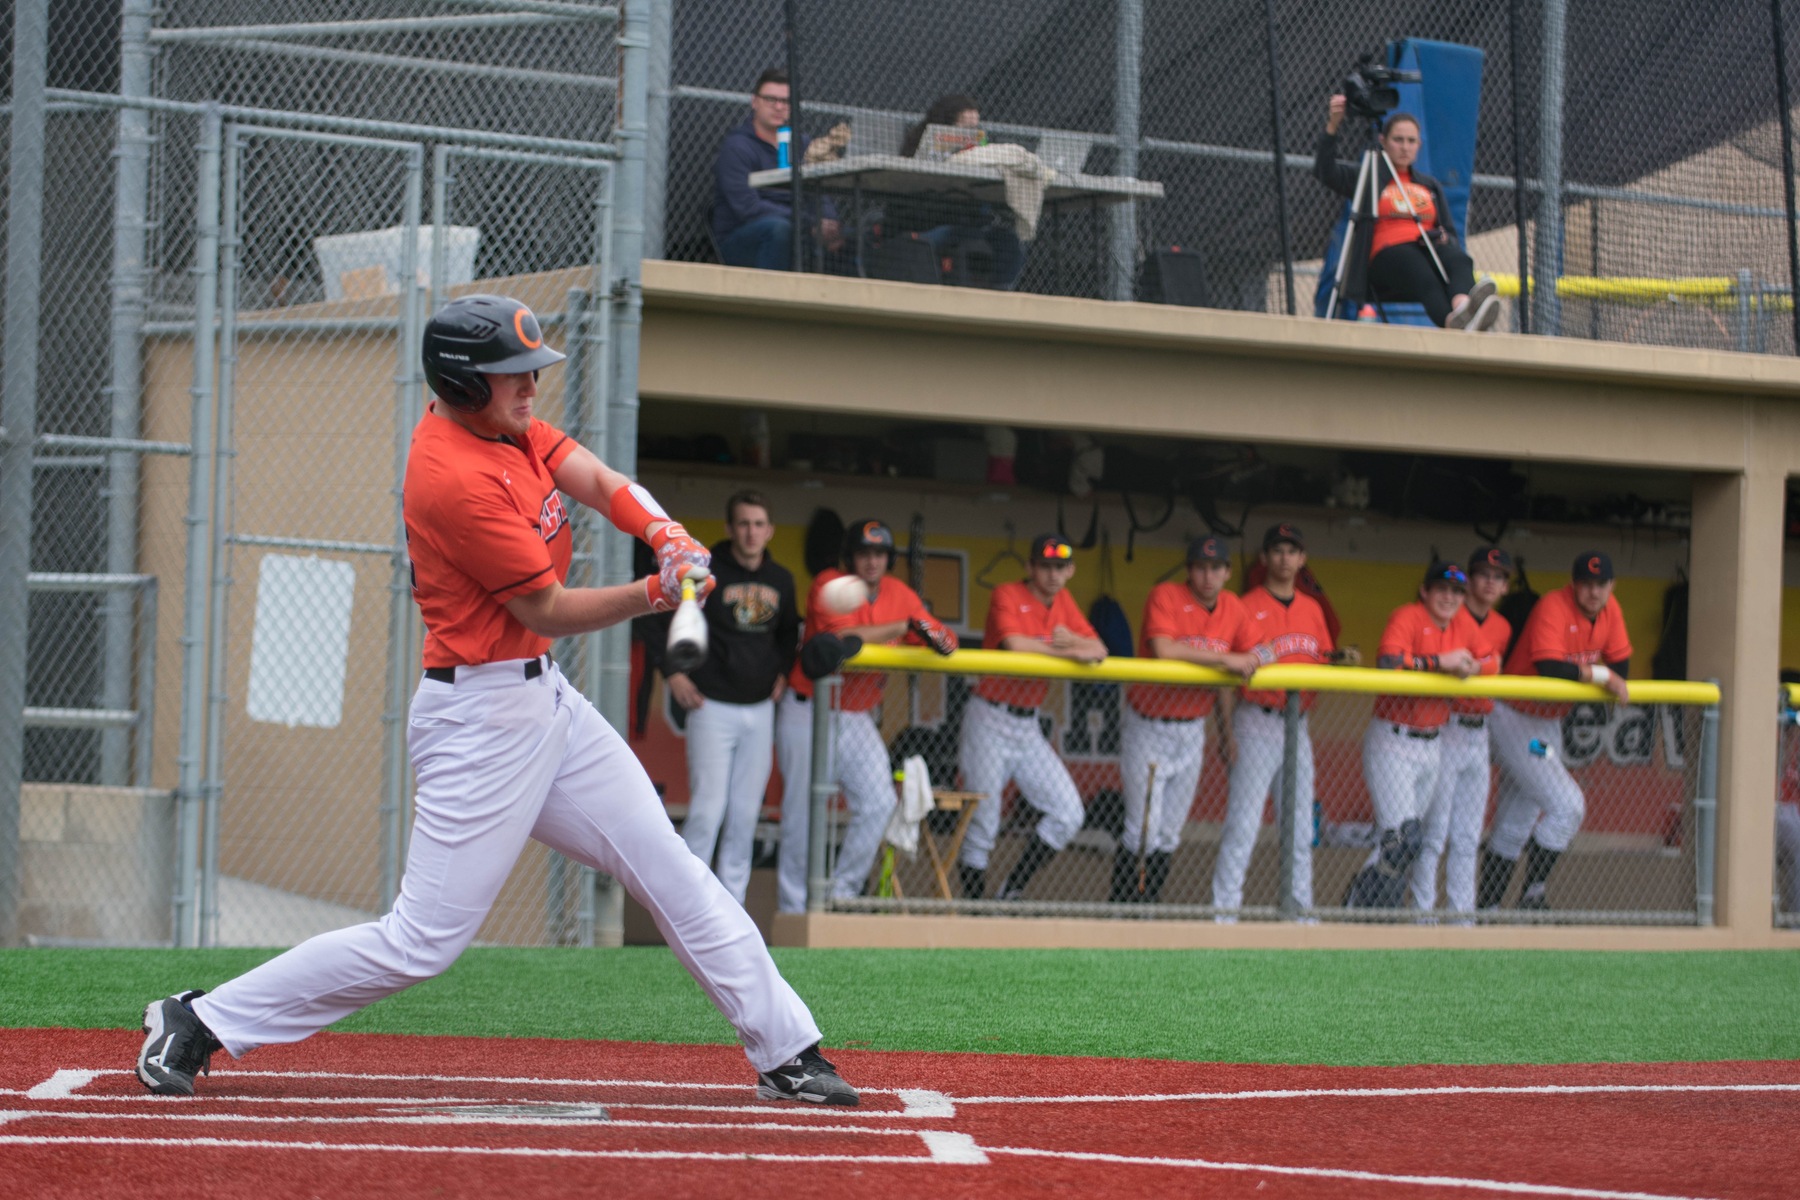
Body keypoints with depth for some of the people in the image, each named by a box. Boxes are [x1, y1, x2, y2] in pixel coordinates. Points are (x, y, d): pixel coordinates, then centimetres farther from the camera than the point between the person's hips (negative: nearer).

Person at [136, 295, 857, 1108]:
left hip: (545, 698, 10)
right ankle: (198, 1022, 0)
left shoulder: (501, 425, 6)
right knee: (421, 943, -8)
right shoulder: (458, 481, -22)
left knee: (669, 871, 9)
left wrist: (664, 533, -18)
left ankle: (785, 1053, 15)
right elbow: (551, 610, -16)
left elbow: (598, 482, 0)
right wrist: (656, 595, -15)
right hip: (480, 719, -10)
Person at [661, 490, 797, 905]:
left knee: (746, 812, 6)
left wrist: (782, 671, 13)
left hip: (760, 710, 5)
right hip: (713, 706, -5)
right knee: (708, 807, -11)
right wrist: (672, 672, -9)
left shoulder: (780, 580, 10)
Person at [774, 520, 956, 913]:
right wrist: (904, 626, -26)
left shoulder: (899, 595, 4)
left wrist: (940, 640, -23)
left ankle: (841, 892, 6)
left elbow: (942, 638, 2)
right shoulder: (829, 585, -12)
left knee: (879, 803, -7)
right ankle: (793, 907, 7)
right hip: (808, 714, -5)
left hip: (858, 718, 5)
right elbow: (844, 637, -28)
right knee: (803, 813, -3)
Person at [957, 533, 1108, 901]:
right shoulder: (1007, 596, -12)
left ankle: (1011, 892, 9)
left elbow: (1099, 651, 5)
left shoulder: (1062, 601, 9)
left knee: (1069, 815, -1)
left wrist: (1074, 639, -17)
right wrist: (1070, 653, -23)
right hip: (991, 722, -7)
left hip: (1029, 725, 7)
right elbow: (1014, 644, -29)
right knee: (982, 826, -3)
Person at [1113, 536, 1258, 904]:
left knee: (1170, 834, 9)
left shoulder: (1233, 609, 5)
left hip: (1192, 731, 6)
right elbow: (1164, 651, -31)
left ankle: (1151, 902, 18)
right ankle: (1119, 906, 3)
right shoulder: (1166, 596, -15)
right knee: (1143, 832, -8)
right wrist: (1224, 659, -30)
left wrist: (1226, 732, 17)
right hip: (1148, 727, -6)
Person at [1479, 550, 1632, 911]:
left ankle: (1487, 907, 22)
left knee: (1519, 818, 14)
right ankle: (1534, 894, -8)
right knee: (1568, 806, -17)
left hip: (1550, 723, 9)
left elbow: (1621, 664, 5)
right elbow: (1550, 668, -35)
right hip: (1516, 719, -9)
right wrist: (1600, 675, -28)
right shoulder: (1553, 607, -23)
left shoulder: (1610, 610, 1)